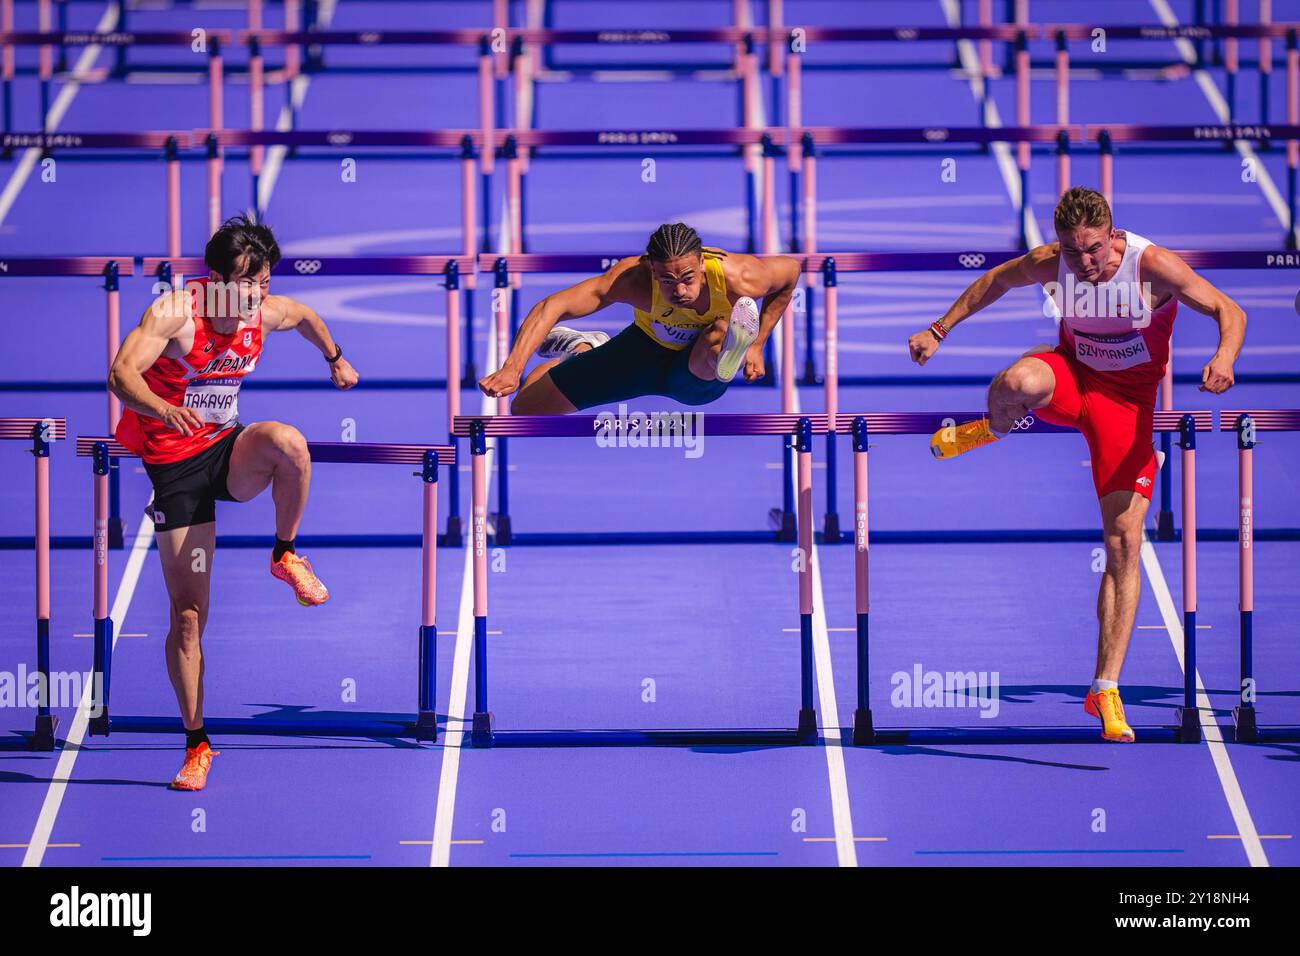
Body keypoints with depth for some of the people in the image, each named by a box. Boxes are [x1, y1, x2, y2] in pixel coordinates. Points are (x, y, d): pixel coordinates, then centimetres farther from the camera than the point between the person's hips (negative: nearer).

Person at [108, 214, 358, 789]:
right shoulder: (176, 311, -21)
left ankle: (285, 557, -8)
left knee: (287, 442, -34)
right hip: (175, 466, -4)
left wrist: (335, 359, 34)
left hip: (229, 451, 4)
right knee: (188, 613, -6)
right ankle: (196, 745, 6)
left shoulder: (267, 313, -3)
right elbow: (120, 373, -35)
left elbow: (306, 316, 23)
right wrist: (161, 408, -53)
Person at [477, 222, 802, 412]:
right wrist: (512, 368, -50)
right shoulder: (634, 279, -35)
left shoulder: (738, 279, -33)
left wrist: (756, 344, -7)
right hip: (645, 351, 2)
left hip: (701, 377, -2)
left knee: (720, 334, -39)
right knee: (525, 408, 6)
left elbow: (791, 269, -9)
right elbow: (551, 307, -38)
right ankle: (581, 349, 31)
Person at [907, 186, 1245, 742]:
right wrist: (939, 330, 8)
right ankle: (992, 428, 1)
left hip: (1128, 399, -1)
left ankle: (1105, 691, -2)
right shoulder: (1050, 263, -14)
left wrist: (1225, 357, -41)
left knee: (1124, 542, -9)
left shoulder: (1152, 266, -23)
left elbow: (1228, 311, -20)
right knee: (1021, 382, -39)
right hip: (1072, 373, 1)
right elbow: (997, 281, 8)